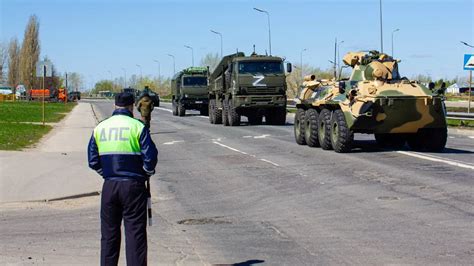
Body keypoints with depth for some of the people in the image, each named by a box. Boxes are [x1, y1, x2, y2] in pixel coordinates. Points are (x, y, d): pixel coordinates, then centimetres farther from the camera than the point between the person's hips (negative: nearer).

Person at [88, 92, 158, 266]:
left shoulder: (100, 127, 6)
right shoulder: (137, 126, -7)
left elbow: (93, 161, 7)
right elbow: (151, 157, -11)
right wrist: (146, 173, 6)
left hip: (109, 185, 4)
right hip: (133, 186, -4)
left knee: (109, 233, 14)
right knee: (135, 232, 1)